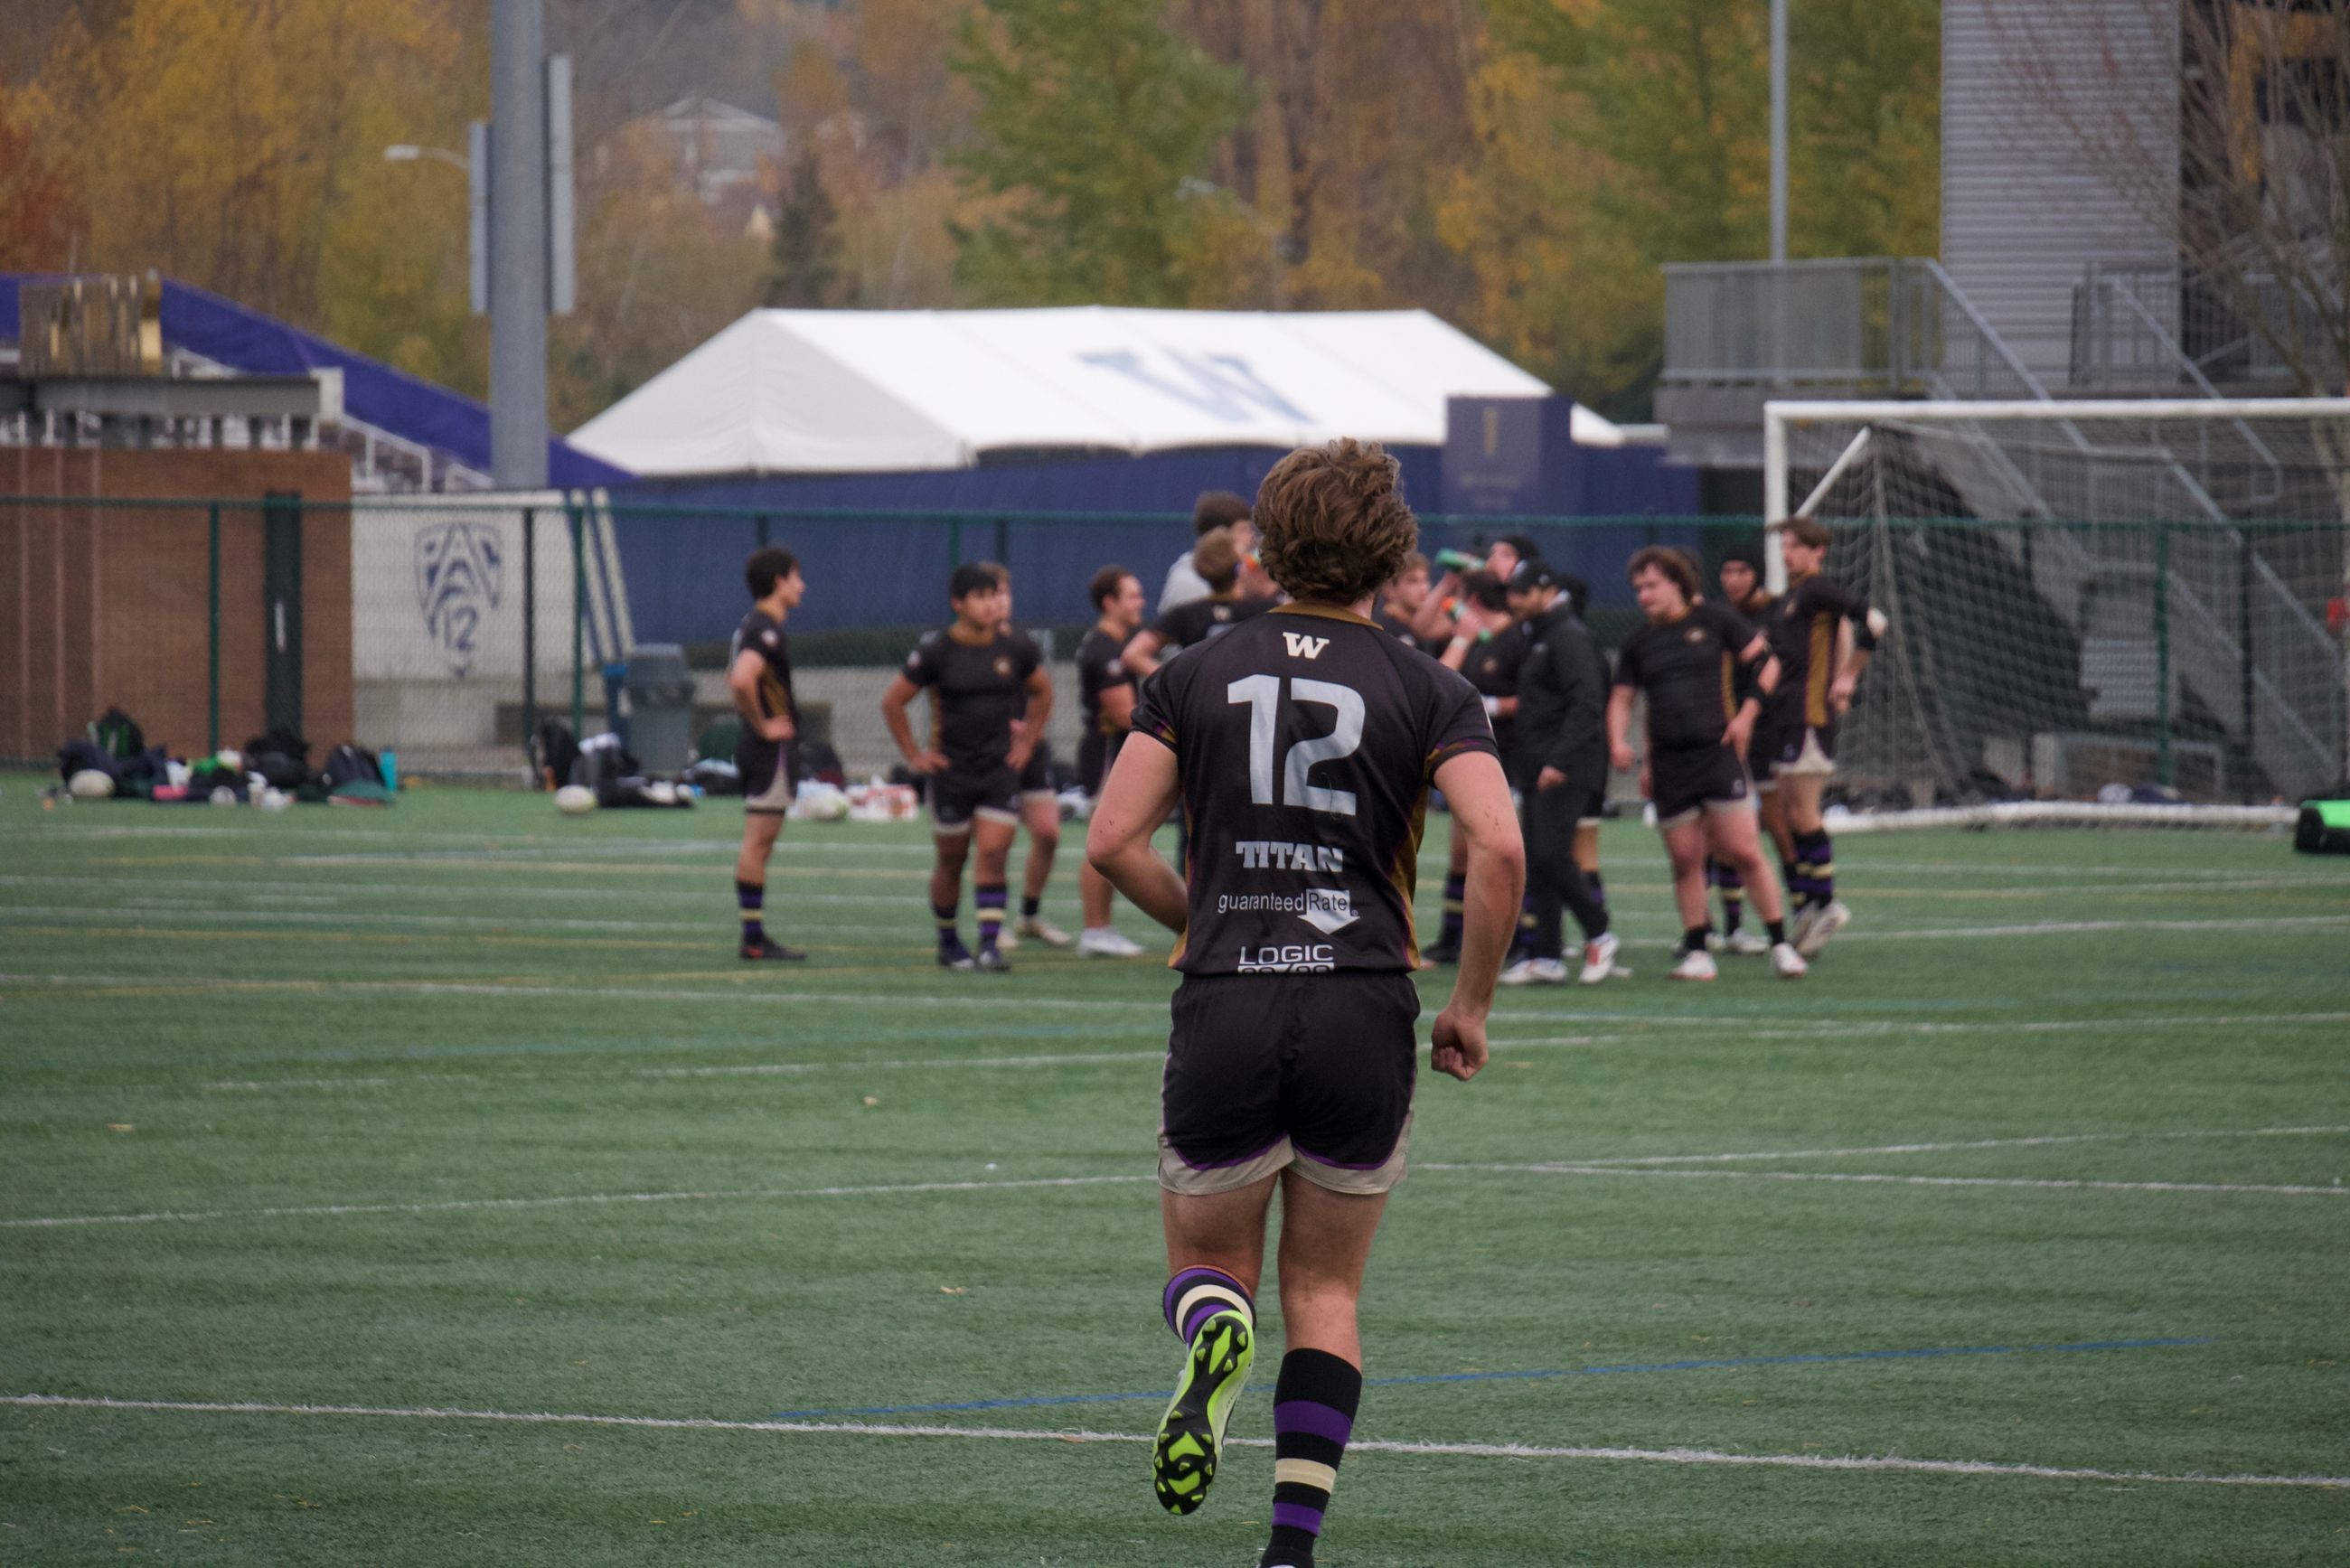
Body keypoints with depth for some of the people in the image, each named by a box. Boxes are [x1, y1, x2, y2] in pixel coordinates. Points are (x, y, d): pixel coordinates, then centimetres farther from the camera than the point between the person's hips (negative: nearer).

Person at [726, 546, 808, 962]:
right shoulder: (765, 631, -17)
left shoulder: (750, 627, 15)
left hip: (758, 749, 10)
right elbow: (741, 680, -32)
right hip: (772, 751, -10)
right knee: (758, 844, -8)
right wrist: (762, 725, -20)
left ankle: (755, 936, 14)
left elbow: (734, 678, 30)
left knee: (758, 845, 11)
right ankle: (754, 939, -8)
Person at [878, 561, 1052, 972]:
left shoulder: (1014, 648, 0)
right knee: (951, 859, 8)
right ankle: (948, 942, 24)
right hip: (951, 770, -1)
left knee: (993, 853, -11)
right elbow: (892, 702, 0)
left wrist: (1027, 742, 13)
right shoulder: (937, 651, -8)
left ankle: (990, 944, -12)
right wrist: (914, 755, -1)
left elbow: (1043, 692, 19)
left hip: (1001, 769, 1)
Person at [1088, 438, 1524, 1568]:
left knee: (1206, 1265, 16)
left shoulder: (1195, 678, 5)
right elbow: (1499, 849, -11)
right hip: (1363, 1012, 0)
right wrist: (1470, 1006, 1)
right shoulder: (1428, 693, 1)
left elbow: (1111, 840, 0)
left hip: (1222, 1010, 0)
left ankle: (1214, 1331, -21)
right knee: (1325, 1291, 15)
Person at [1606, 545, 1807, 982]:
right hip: (1668, 762, 4)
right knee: (1685, 860, 4)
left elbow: (1766, 663, 6)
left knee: (1744, 851, -9)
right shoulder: (1639, 643, 12)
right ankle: (1696, 950, 13)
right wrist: (1618, 741, 0)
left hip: (1717, 749, -4)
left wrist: (1746, 714, -4)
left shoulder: (1714, 620, 1)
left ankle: (1780, 945, -2)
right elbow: (1621, 697, 18)